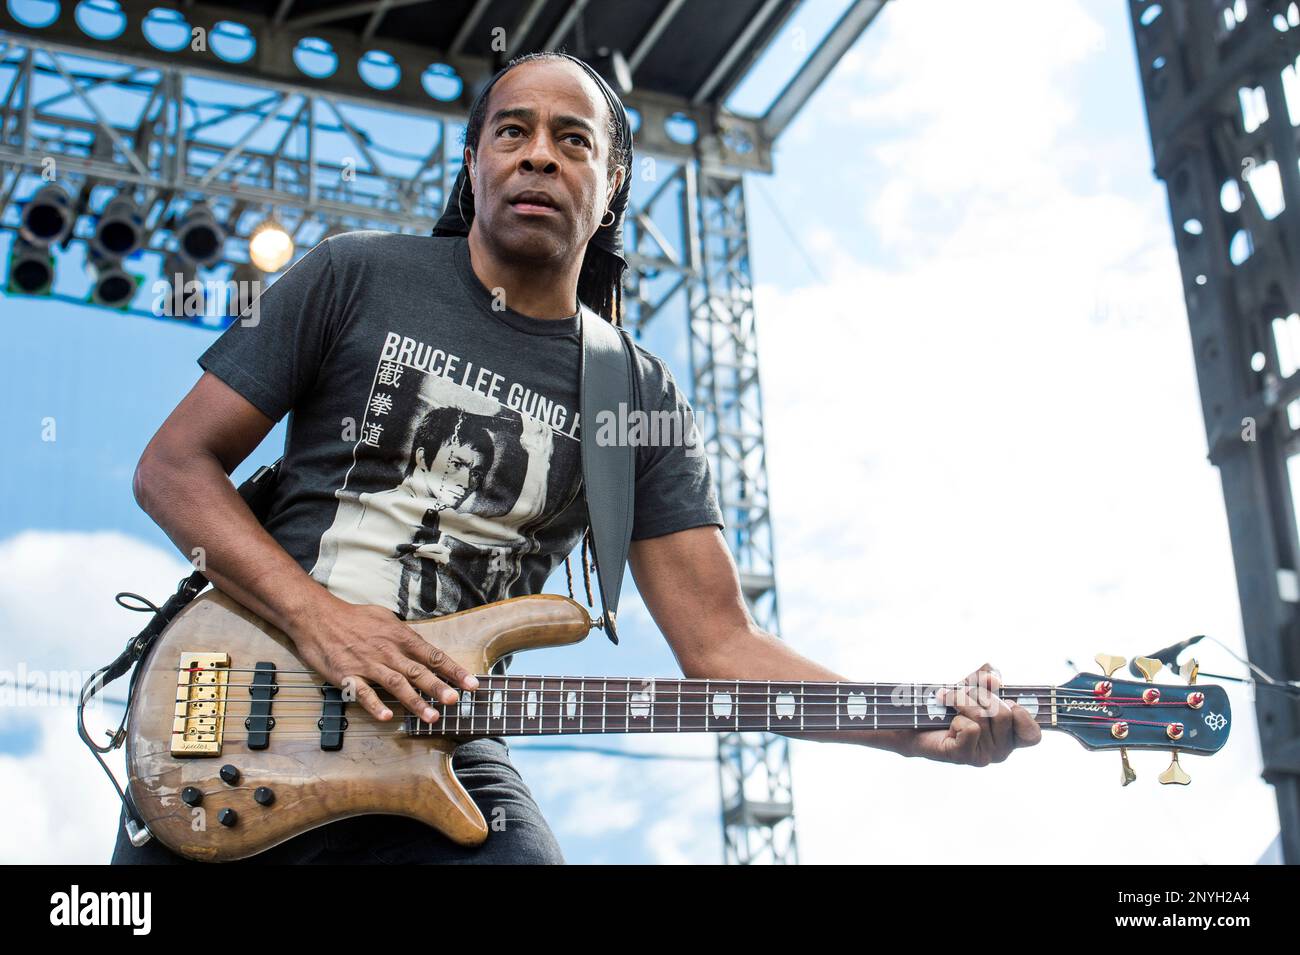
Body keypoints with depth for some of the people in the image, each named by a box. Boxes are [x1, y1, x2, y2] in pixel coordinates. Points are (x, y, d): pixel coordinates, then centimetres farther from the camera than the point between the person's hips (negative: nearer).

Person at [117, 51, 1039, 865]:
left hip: (441, 752, 1)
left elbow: (720, 642, -1)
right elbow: (176, 464, 0)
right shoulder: (358, 276, 0)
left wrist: (923, 725, -15)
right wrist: (317, 618, -15)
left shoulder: (641, 398, 4)